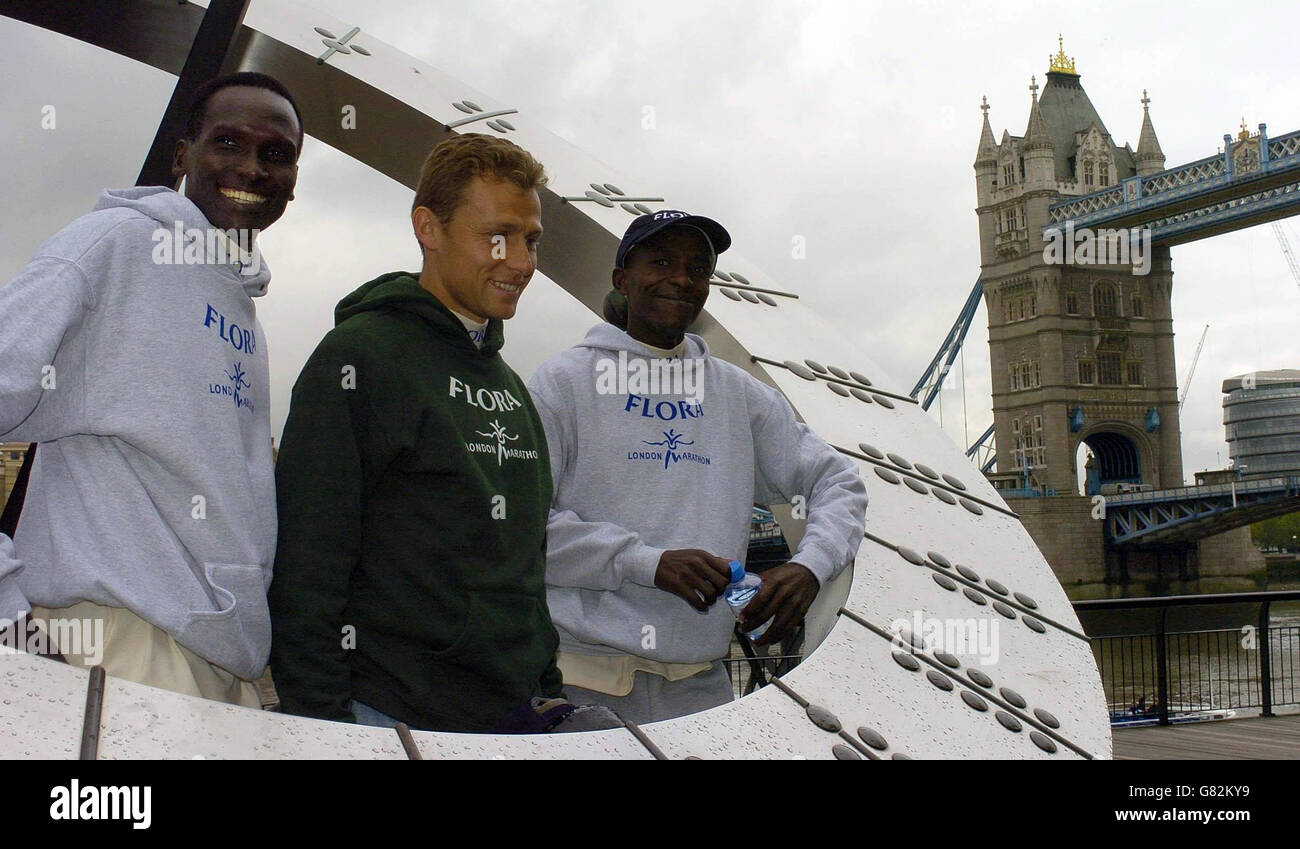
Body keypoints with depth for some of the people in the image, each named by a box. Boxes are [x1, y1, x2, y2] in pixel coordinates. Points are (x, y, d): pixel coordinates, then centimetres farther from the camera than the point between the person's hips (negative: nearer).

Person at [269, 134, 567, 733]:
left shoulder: (510, 385, 15)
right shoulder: (361, 354, -8)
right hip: (391, 716, -6)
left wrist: (547, 684, 14)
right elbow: (306, 562, -12)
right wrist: (320, 719, -15)